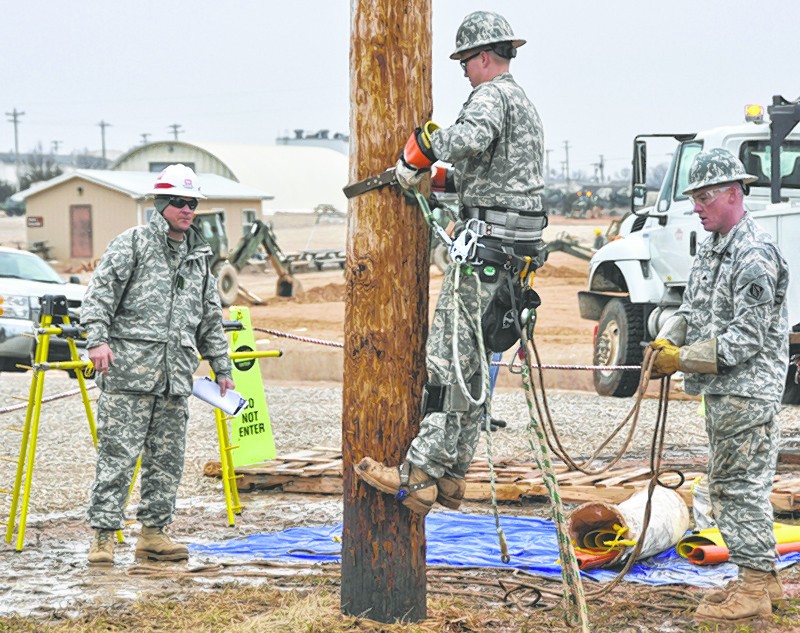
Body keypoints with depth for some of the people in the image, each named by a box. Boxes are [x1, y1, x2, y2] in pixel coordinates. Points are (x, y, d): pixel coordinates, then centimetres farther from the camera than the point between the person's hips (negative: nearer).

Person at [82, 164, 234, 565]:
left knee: (168, 459, 8)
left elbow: (211, 317, 26)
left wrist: (221, 367, 24)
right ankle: (104, 536, -6)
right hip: (128, 370, -6)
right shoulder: (133, 243, 1)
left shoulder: (199, 257, 19)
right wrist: (97, 338, -20)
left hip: (176, 376, 6)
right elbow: (100, 291, -7)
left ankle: (153, 532, 17)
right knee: (117, 454, -8)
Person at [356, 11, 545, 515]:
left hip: (487, 239, -10)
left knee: (450, 357, -12)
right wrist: (440, 178, 21)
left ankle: (419, 477, -15)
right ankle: (452, 474, 13)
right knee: (472, 359, 11)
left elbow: (471, 138, -30)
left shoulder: (492, 95, -8)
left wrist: (416, 158, -16)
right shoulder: (526, 106, 25)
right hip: (520, 247, 10)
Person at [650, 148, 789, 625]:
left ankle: (754, 589, -2)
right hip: (720, 390, 10)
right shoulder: (712, 249, 14)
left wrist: (684, 359, -19)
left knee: (743, 485, -7)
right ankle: (763, 578, 23)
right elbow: (693, 308, 21)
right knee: (727, 484, 15)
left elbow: (746, 337, -21)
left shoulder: (755, 255, -18)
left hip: (748, 392, -10)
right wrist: (668, 339, 1)